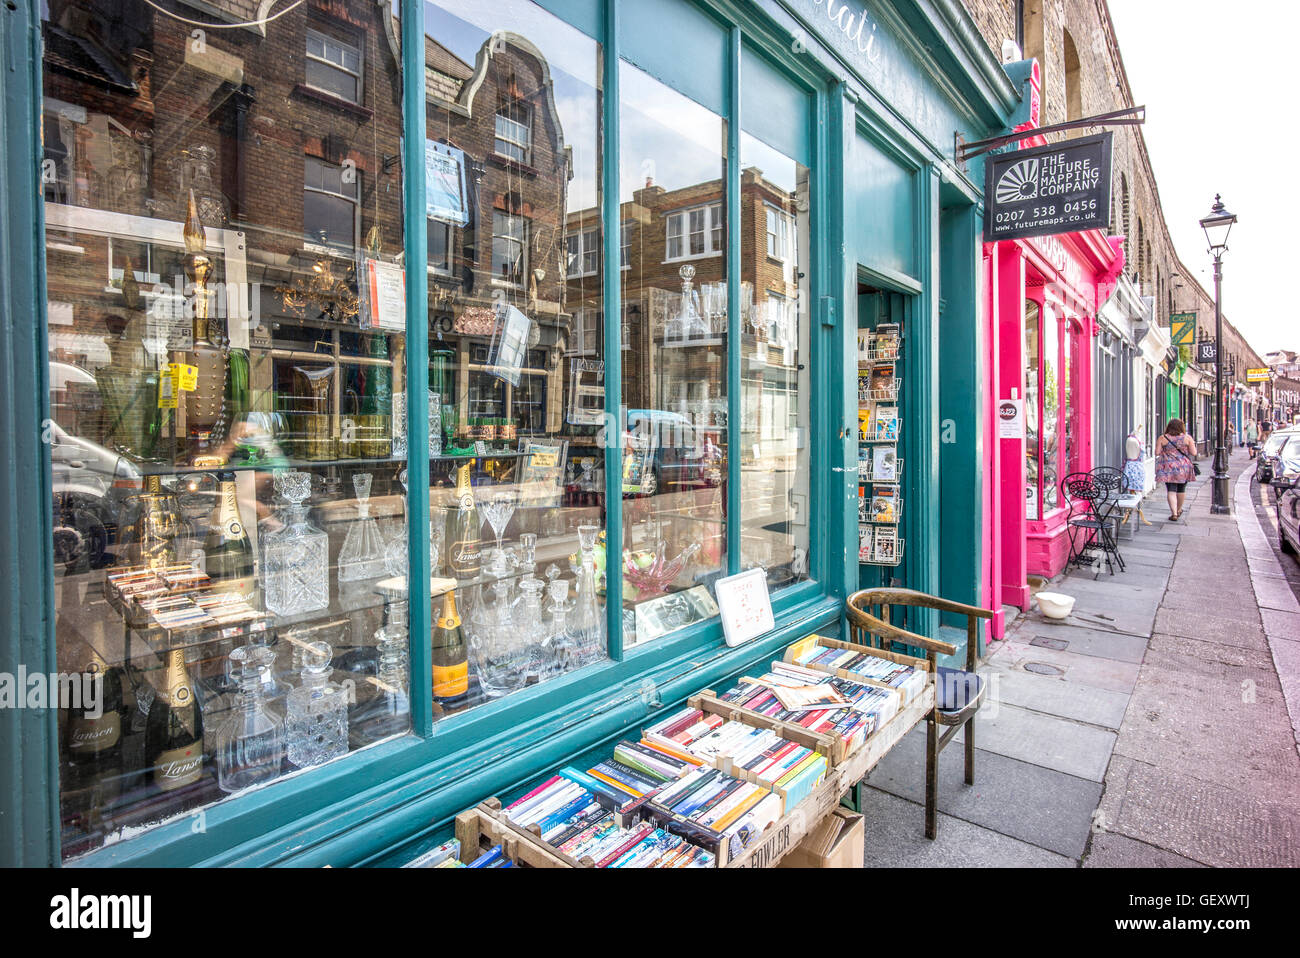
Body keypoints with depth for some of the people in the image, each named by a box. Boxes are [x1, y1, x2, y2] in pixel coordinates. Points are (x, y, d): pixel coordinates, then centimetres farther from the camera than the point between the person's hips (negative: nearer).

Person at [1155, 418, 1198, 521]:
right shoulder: (1187, 438, -2)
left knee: (1171, 490, -2)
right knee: (1181, 489, 17)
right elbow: (1193, 453, -2)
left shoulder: (1162, 438, -4)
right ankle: (1179, 510, 34)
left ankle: (1174, 513, -11)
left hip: (1168, 468, -2)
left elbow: (1157, 452, -5)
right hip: (1184, 468, 2)